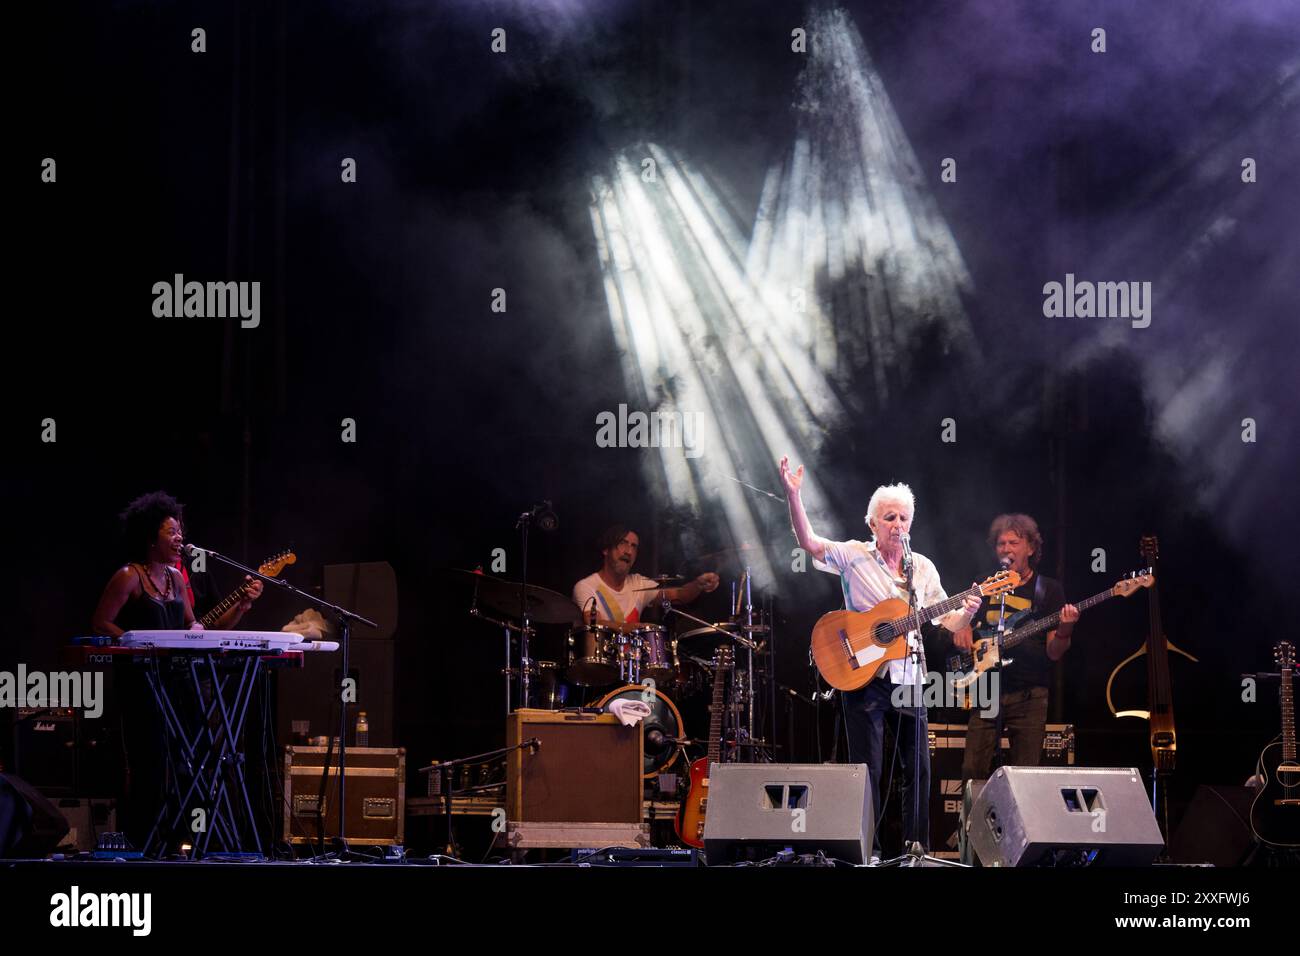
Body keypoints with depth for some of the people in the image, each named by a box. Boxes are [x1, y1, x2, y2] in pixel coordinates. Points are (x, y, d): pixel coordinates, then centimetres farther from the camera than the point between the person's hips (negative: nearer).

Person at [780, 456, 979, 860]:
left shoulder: (923, 568, 11)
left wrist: (966, 612, -11)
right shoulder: (853, 556, 0)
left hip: (908, 677, 4)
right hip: (862, 674, -4)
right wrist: (793, 494, -30)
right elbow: (809, 542, -16)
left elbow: (949, 621, 12)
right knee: (867, 767, -3)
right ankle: (867, 852, 2)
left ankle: (916, 847, 14)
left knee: (918, 766, 4)